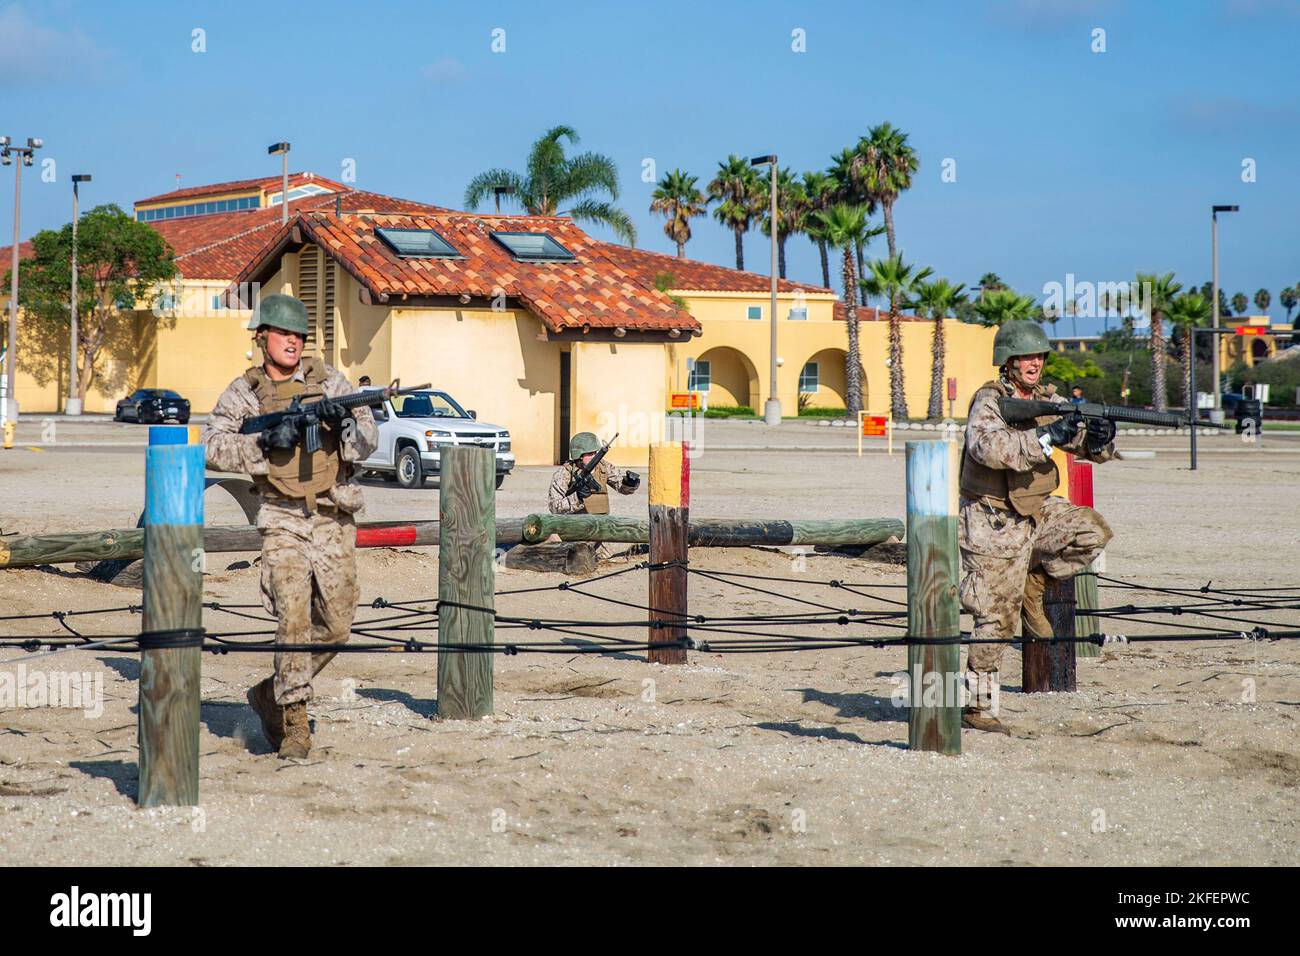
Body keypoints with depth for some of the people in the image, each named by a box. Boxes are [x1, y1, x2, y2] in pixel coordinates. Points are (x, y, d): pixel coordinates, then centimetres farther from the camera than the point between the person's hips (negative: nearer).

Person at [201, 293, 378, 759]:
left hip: (333, 519, 3)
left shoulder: (327, 380, 7)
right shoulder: (243, 392, 3)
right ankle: (294, 723, -10)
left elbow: (369, 441, 5)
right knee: (293, 617, -16)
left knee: (336, 625, 6)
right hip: (283, 519, -3)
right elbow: (212, 447, -6)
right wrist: (264, 442, -17)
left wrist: (345, 420, -17)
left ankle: (273, 693, 25)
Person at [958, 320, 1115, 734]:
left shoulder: (1049, 400, 4)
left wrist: (1099, 438, -21)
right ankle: (978, 707, 7)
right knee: (995, 619, -4)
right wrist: (1046, 438, -40)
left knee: (1094, 531, -11)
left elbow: (1089, 447, 4)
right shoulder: (988, 400, -15)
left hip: (1036, 512, 7)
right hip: (993, 523, -7)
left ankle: (1031, 583, 6)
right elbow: (987, 448, -35)